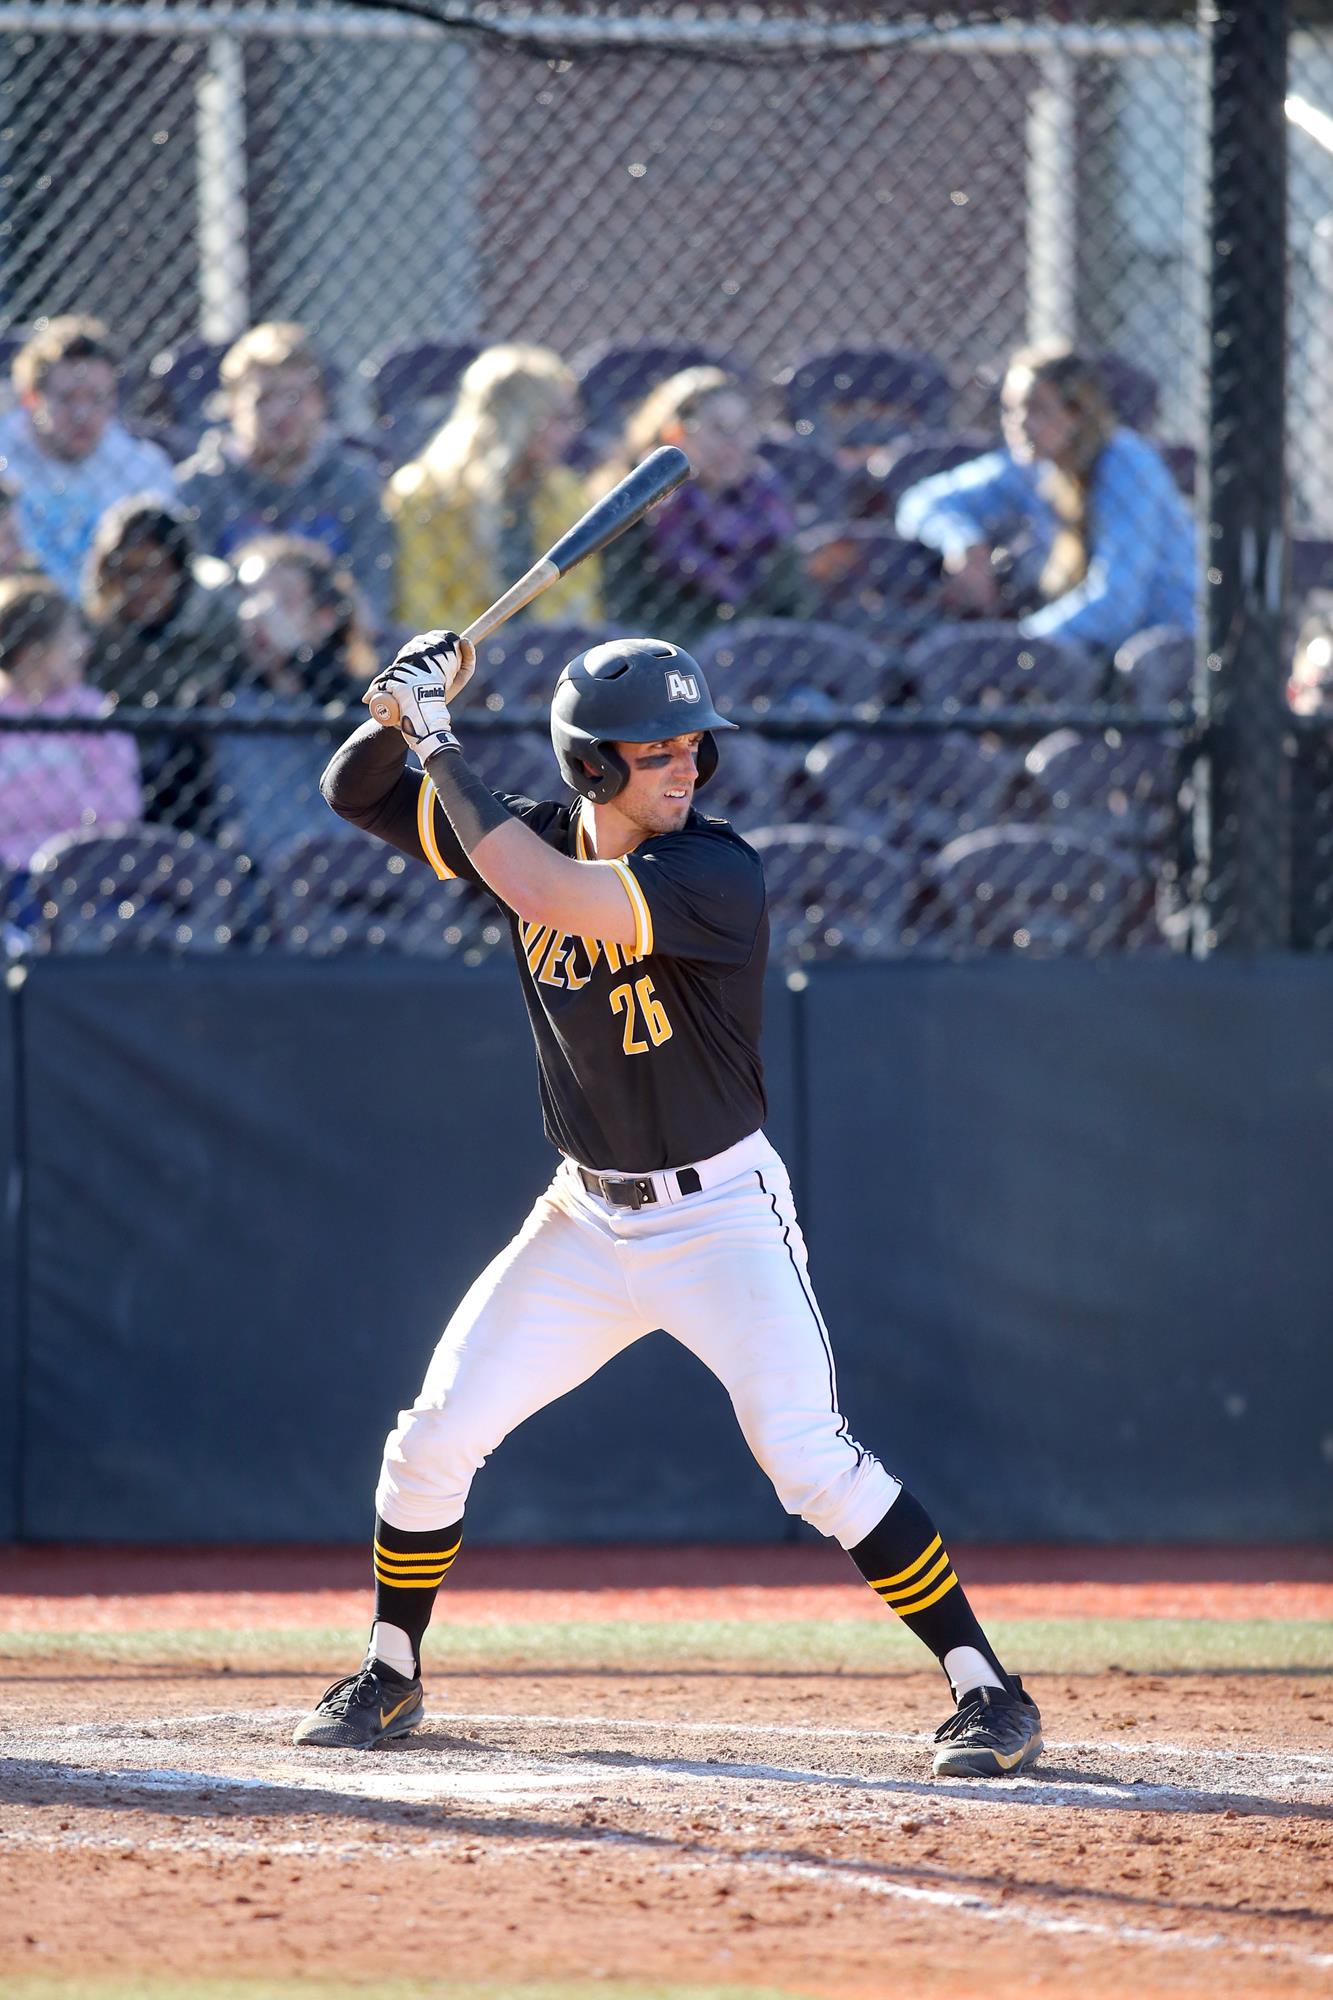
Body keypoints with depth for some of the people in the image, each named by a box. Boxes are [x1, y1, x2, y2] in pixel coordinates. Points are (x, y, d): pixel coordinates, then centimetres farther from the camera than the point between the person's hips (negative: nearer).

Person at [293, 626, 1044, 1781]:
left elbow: (549, 896, -36)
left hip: (721, 1216, -6)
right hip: (588, 1219, 6)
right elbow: (357, 793, 5)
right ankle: (390, 1677, 27)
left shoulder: (717, 874, -22)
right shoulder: (539, 838, -2)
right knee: (435, 1437, 5)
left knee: (807, 1456, -19)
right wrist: (410, 714, -16)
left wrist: (441, 744, -29)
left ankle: (989, 1691, -12)